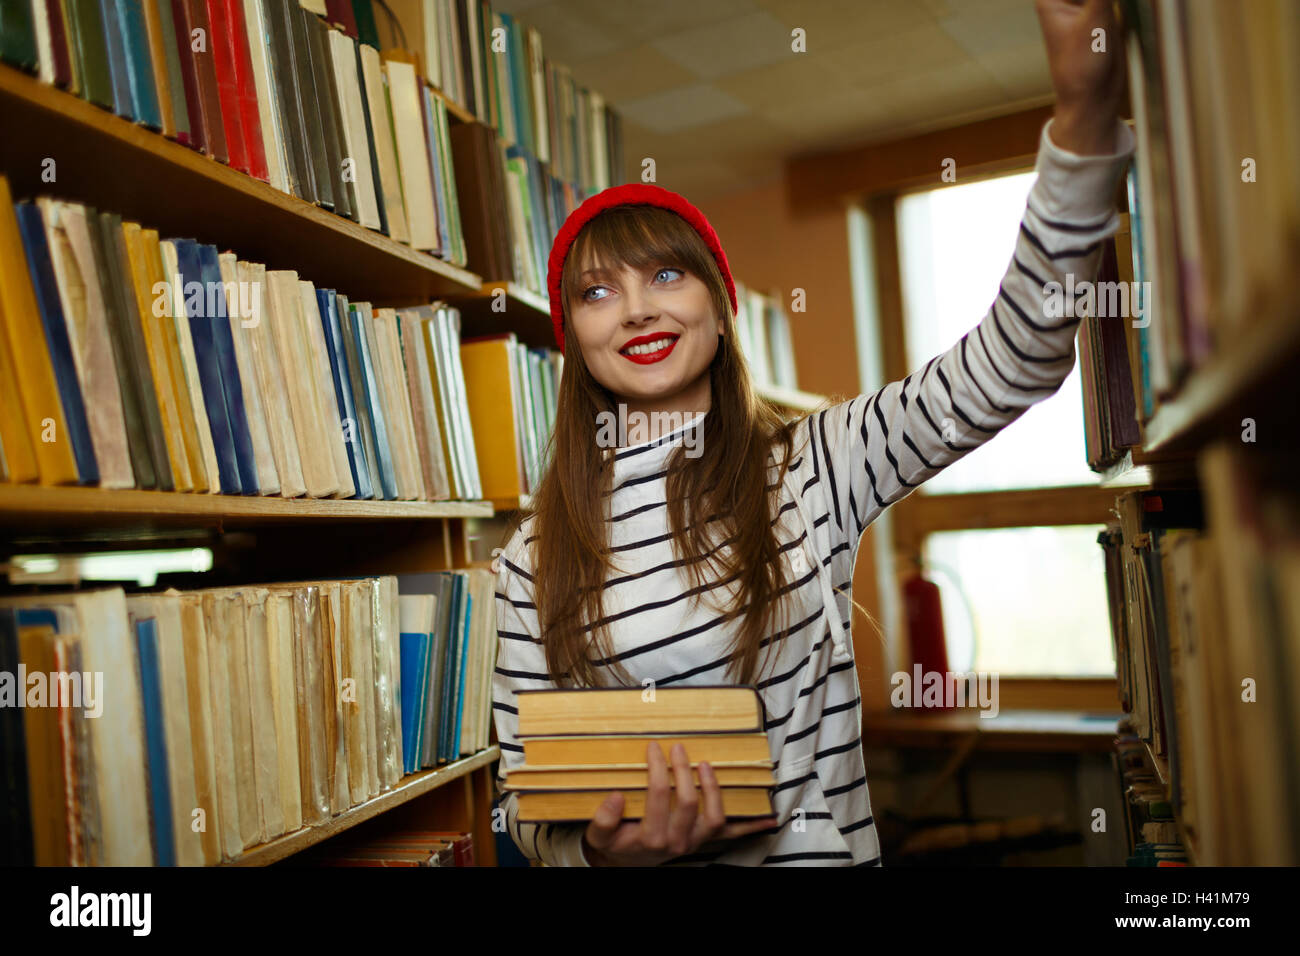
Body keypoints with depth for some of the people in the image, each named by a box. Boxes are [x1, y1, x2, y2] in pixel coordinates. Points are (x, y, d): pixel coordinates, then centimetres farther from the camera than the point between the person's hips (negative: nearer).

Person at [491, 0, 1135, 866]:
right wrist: (599, 848, -19)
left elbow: (1014, 368, -11)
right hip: (618, 859, 1)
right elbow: (524, 792, 2)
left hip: (815, 849, -1)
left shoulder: (813, 469, -3)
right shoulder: (537, 556, -1)